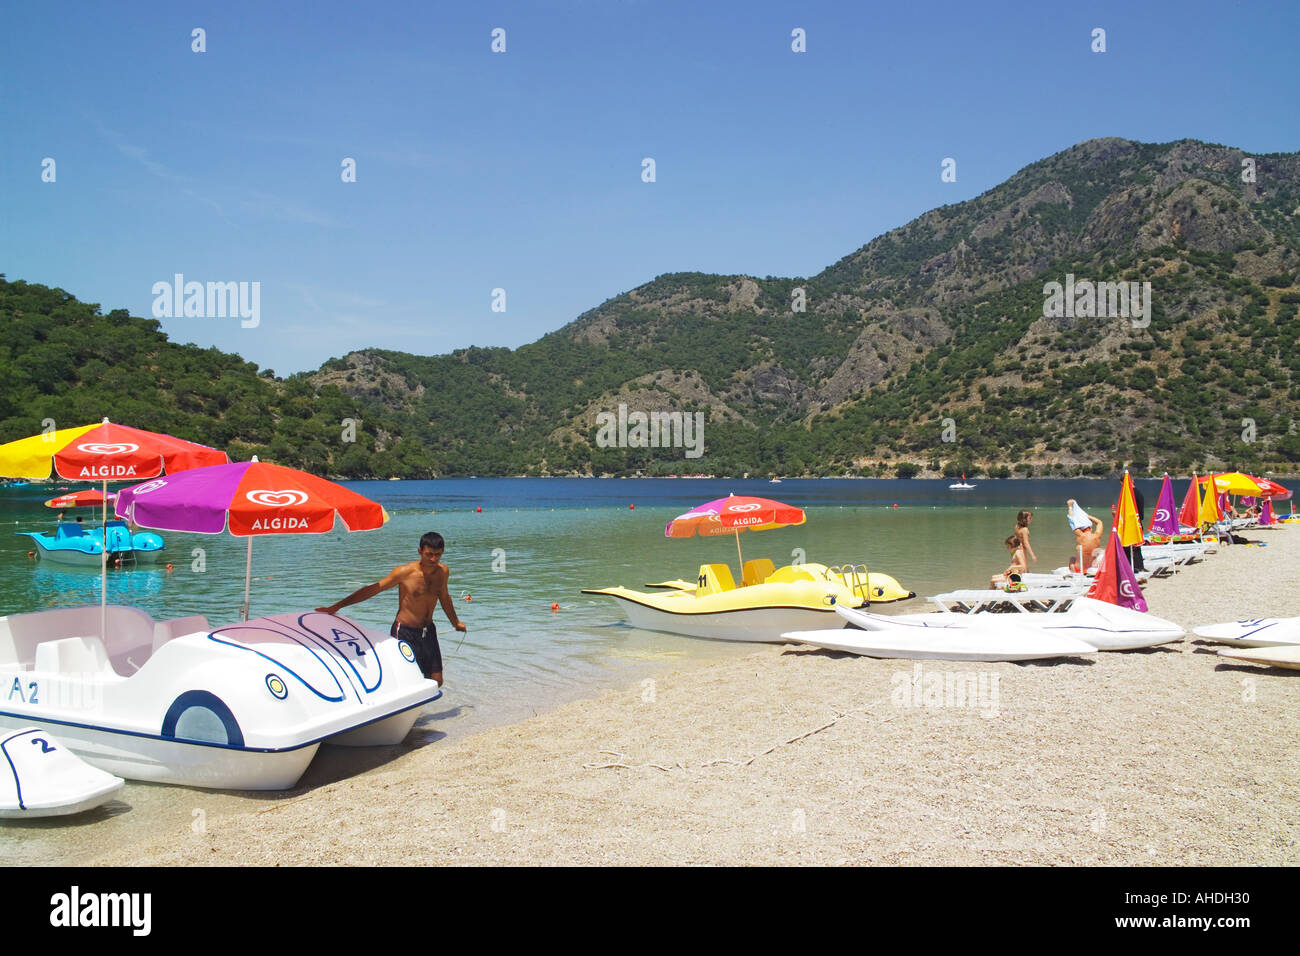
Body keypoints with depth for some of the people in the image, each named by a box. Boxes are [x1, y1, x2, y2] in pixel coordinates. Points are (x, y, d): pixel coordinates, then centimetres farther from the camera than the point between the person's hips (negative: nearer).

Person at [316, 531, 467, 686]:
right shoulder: (405, 572, -15)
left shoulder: (443, 571, 0)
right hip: (405, 632, -5)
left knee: (436, 681, 3)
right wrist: (337, 606, -16)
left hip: (428, 631, 5)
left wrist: (455, 622, 33)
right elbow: (372, 589, -13)